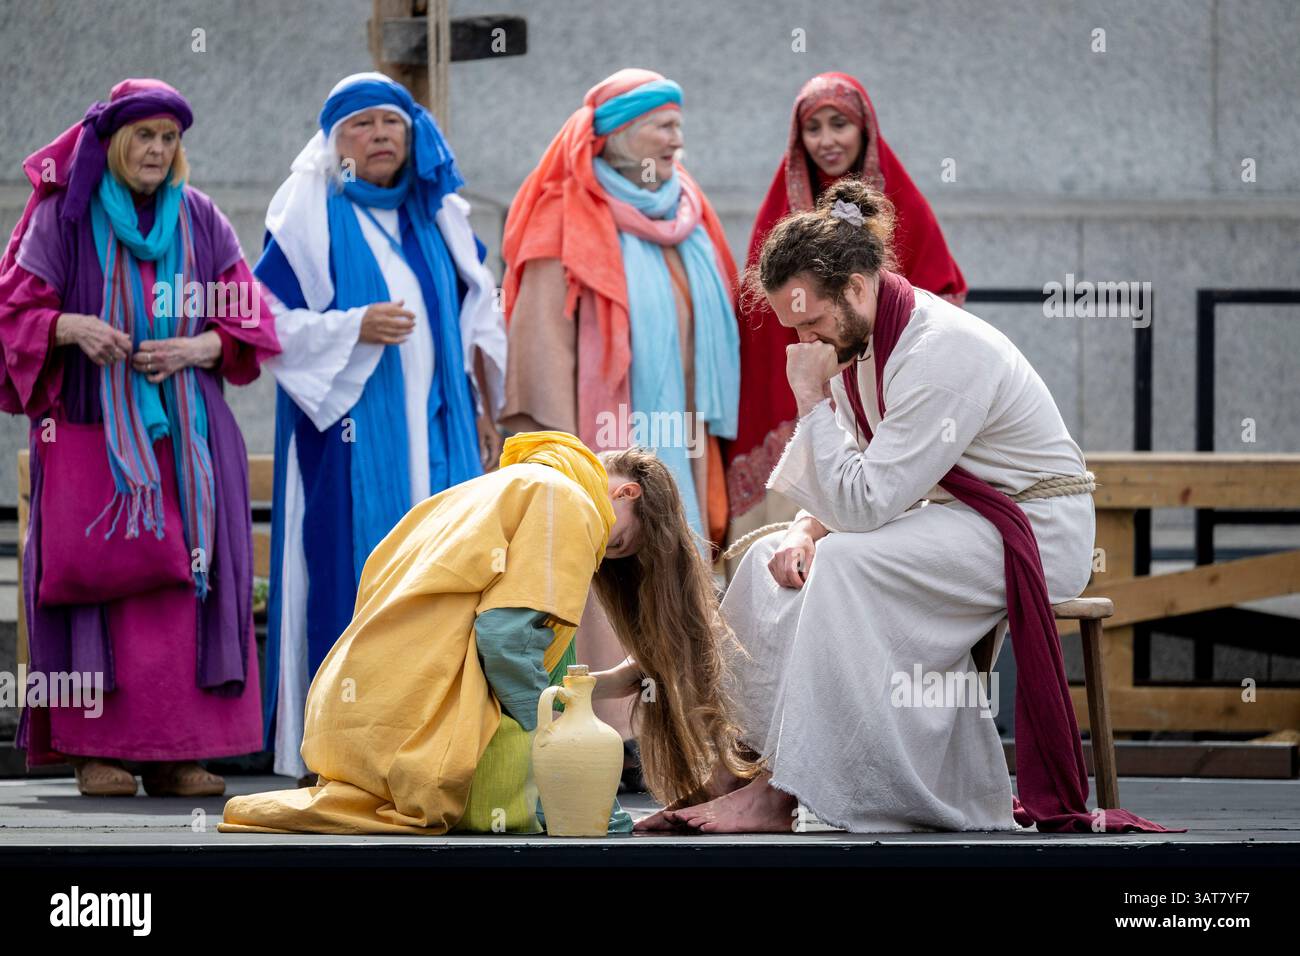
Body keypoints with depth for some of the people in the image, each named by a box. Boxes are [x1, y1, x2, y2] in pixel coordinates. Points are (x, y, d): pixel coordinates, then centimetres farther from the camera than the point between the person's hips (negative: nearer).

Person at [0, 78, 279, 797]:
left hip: (185, 435, 3)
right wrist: (71, 327, -19)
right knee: (99, 579, -9)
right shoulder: (63, 217, 4)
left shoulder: (201, 221, 11)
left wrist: (195, 348, -10)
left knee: (185, 582, -4)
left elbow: (249, 326, 10)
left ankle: (173, 751, -2)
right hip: (93, 433, -2)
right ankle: (97, 748, -6)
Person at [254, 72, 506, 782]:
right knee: (352, 579, -9)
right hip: (351, 433, -5)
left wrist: (484, 412, 12)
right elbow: (265, 319, -5)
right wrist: (353, 329, -17)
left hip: (435, 434, 5)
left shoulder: (437, 218, 15)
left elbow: (476, 318, 20)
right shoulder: (311, 217, 0)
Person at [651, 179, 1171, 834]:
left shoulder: (940, 352, -26)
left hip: (1036, 529, -9)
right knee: (772, 559, -5)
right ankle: (753, 765, -11)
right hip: (952, 520, 9)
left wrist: (812, 400, -25)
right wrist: (808, 531, -10)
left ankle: (782, 792, -28)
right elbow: (843, 490, 10)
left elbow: (863, 504, -29)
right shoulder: (857, 340, 1)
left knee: (847, 565, -30)